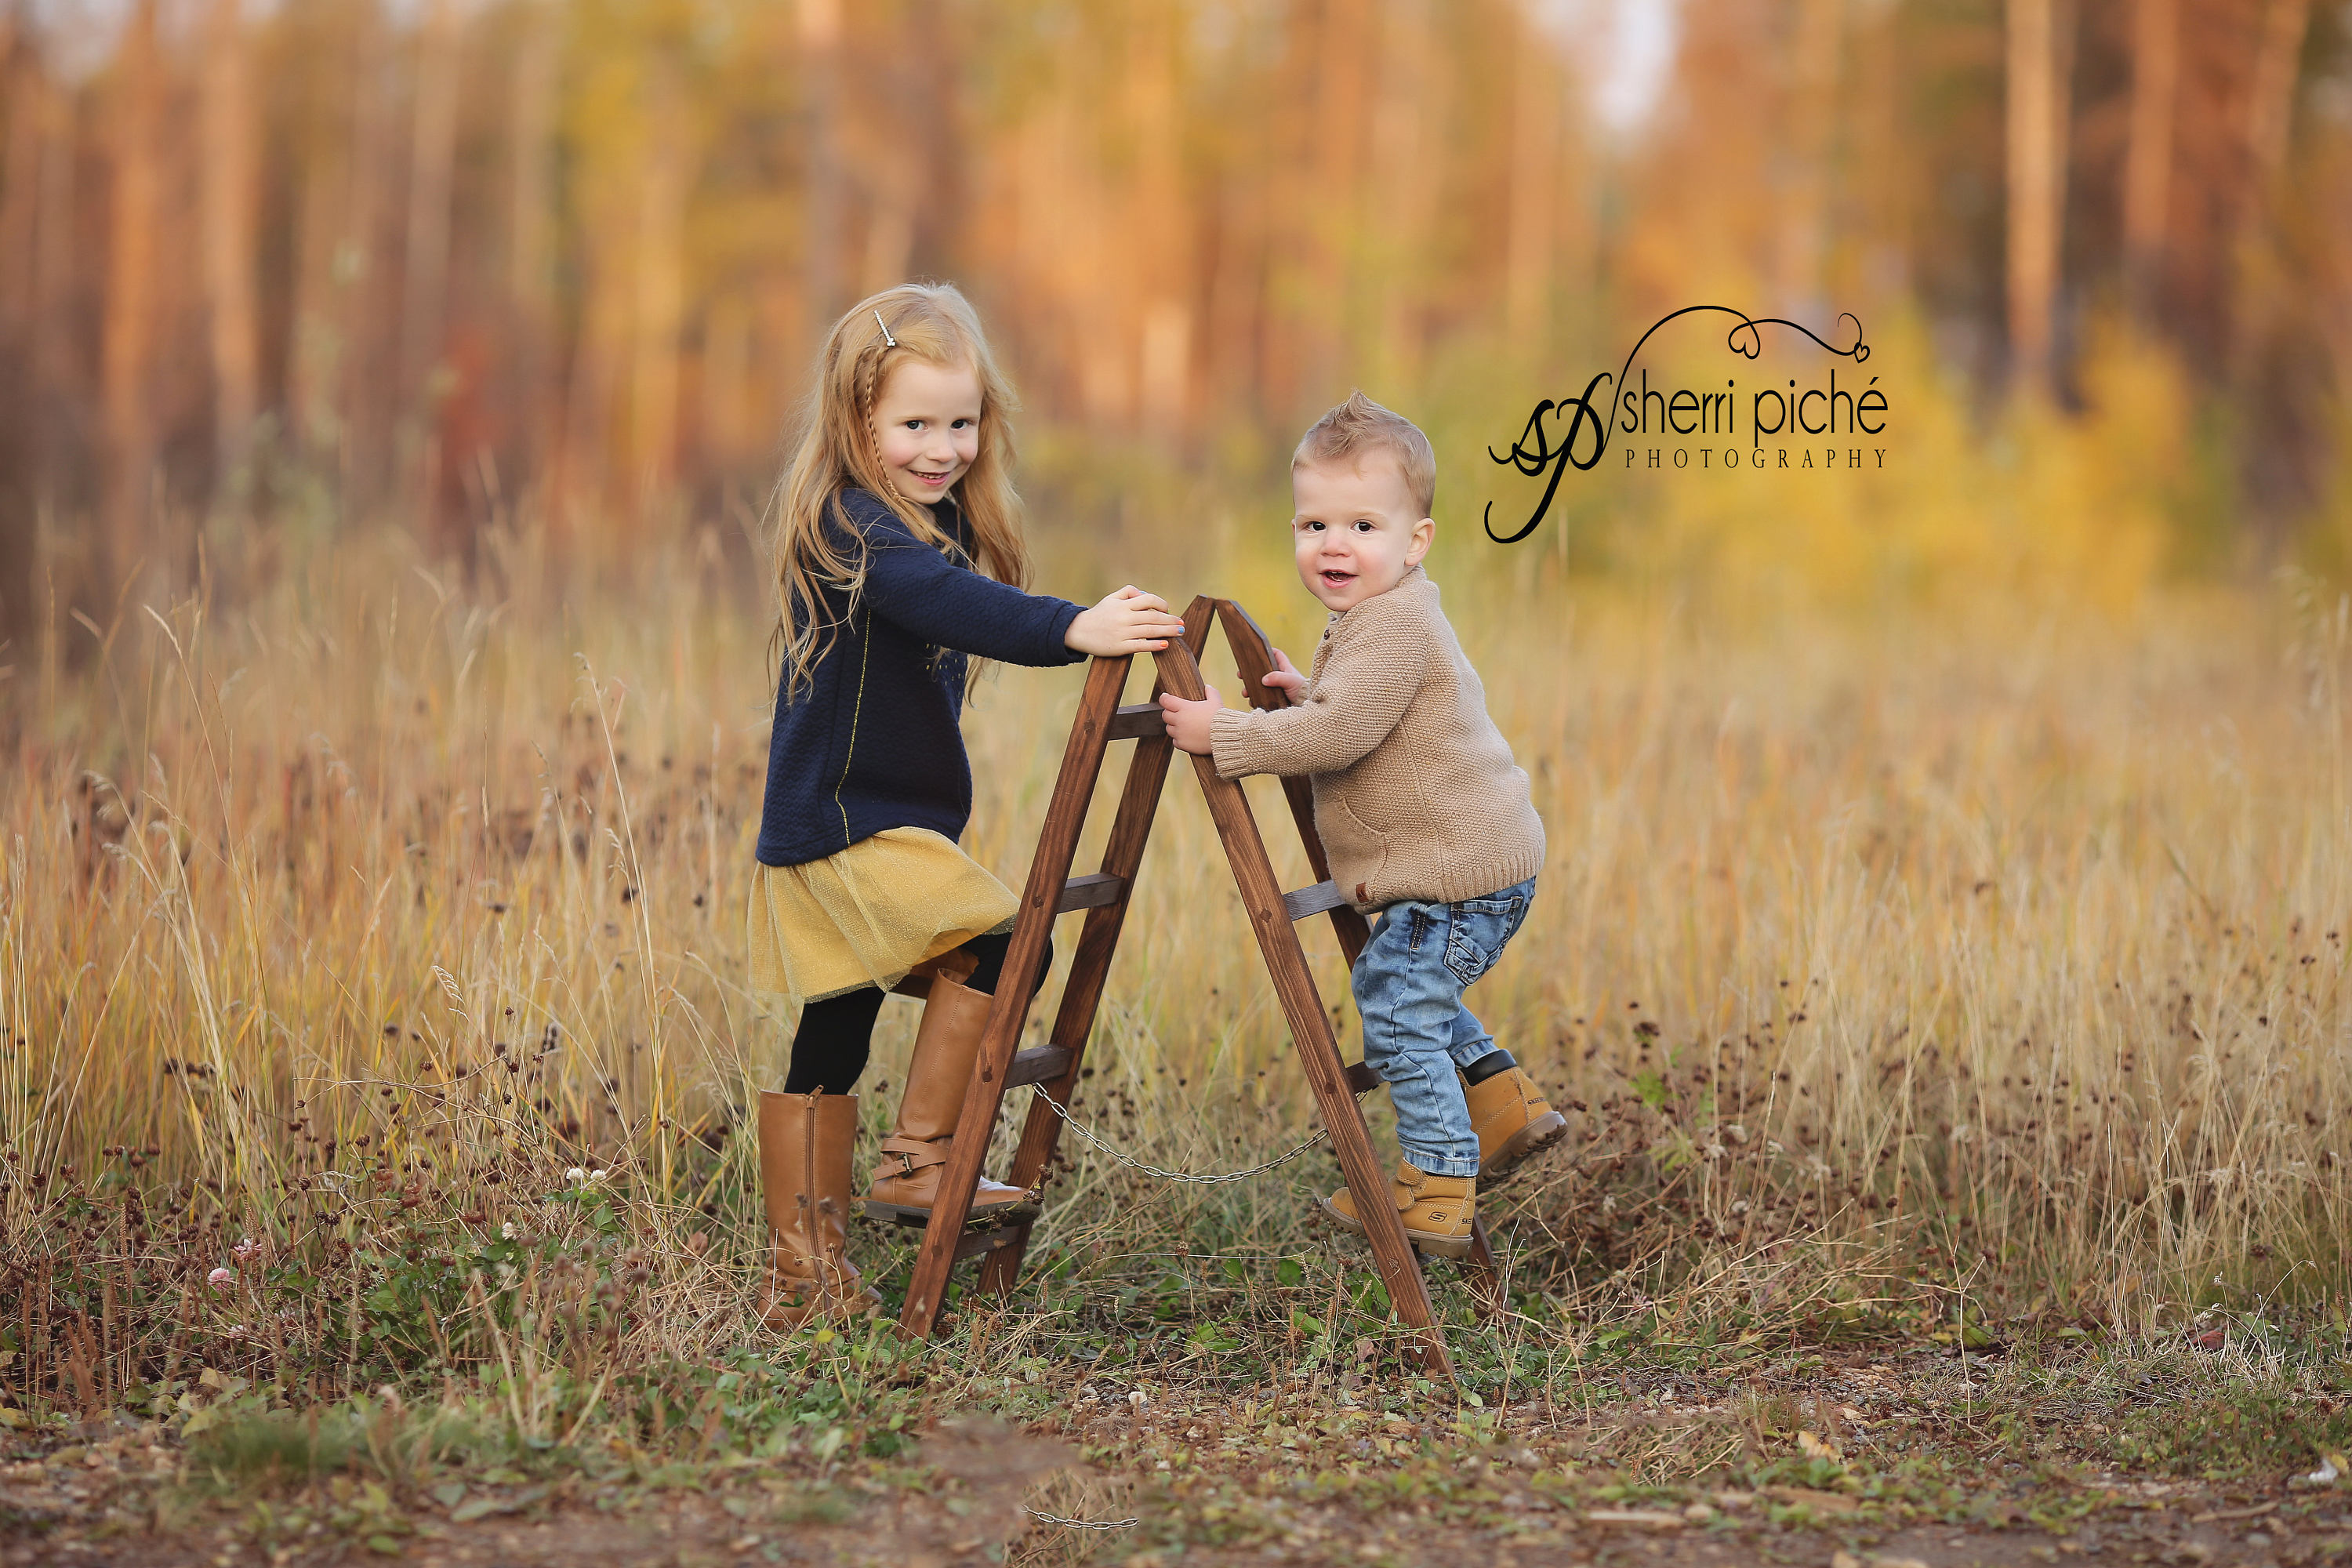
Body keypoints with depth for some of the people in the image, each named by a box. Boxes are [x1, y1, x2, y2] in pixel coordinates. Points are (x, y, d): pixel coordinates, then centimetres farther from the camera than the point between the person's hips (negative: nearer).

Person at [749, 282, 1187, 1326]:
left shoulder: (938, 522, 12)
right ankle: (917, 1159, -8)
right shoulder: (852, 527, -19)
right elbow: (947, 602, -38)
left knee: (829, 1047, 11)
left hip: (890, 825, 10)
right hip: (844, 825, -10)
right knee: (1001, 940, -18)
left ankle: (803, 1273, 17)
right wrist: (1073, 630, -49)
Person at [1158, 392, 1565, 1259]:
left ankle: (1435, 1190, -3)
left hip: (1461, 873, -11)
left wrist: (1226, 735, -25)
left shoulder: (1394, 626, -20)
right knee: (1409, 989, 25)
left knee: (1398, 1012, -8)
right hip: (1479, 863, 11)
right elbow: (1358, 719, 28)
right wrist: (1306, 695, 11)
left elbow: (1339, 735, -29)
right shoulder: (1378, 619, 14)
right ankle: (1505, 1106, 31)